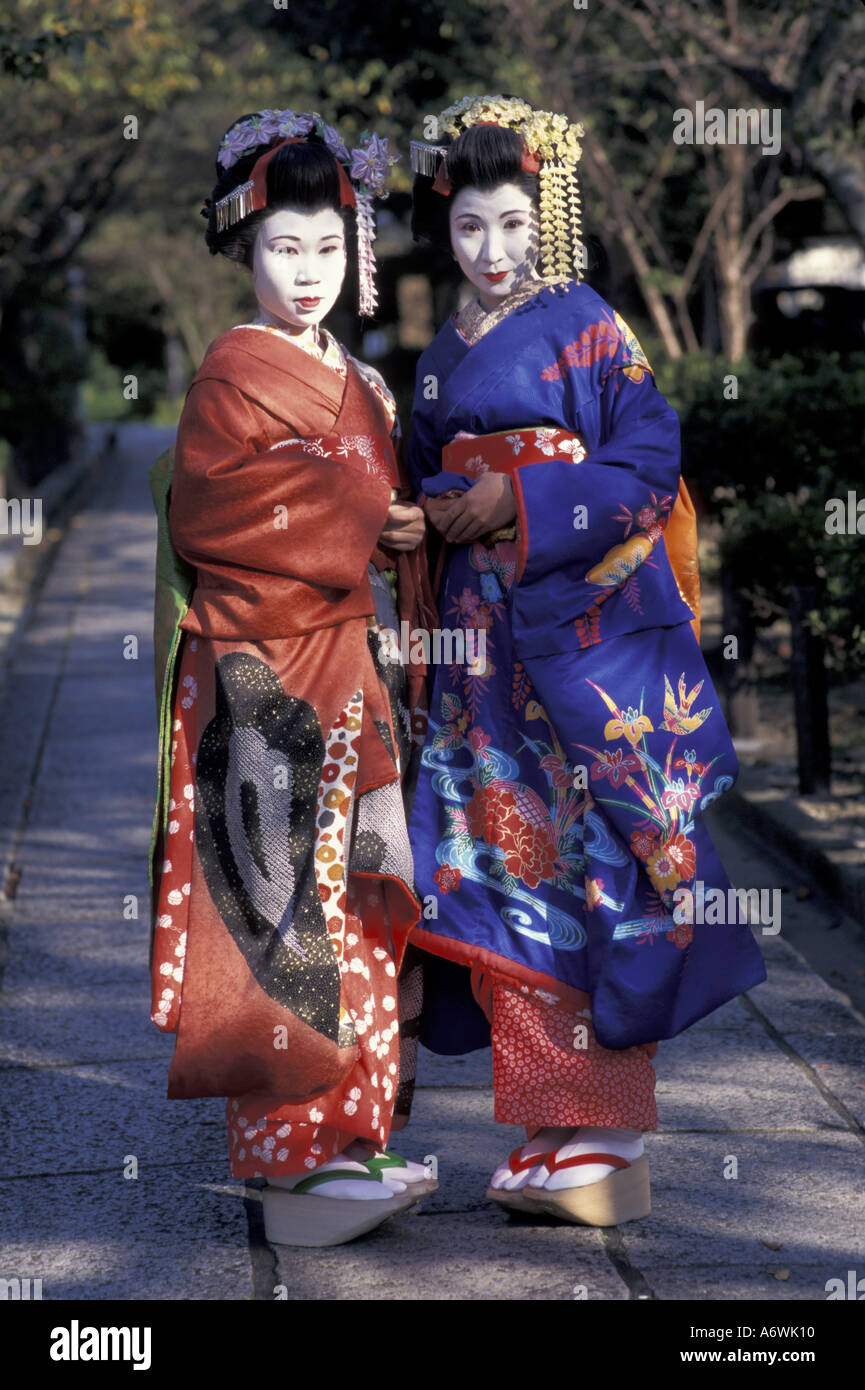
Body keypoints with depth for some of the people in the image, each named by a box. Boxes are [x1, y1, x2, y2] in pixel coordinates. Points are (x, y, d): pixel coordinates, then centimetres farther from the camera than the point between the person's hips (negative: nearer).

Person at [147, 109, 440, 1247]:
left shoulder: (364, 384, 19)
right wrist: (364, 534, -10)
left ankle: (348, 1140, 13)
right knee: (293, 907, -8)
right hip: (273, 684, -8)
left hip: (359, 680, 8)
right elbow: (202, 516, -13)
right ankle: (300, 1153, -6)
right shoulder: (237, 371, -4)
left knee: (357, 908, 7)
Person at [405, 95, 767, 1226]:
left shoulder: (588, 325, -2)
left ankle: (606, 1130, 0)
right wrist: (442, 508, 2)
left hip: (591, 621, -6)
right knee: (504, 848, 2)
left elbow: (650, 464, -10)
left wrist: (523, 502, -14)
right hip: (487, 629, 6)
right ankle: (557, 1125, 9)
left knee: (594, 846, -6)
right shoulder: (445, 352, 17)